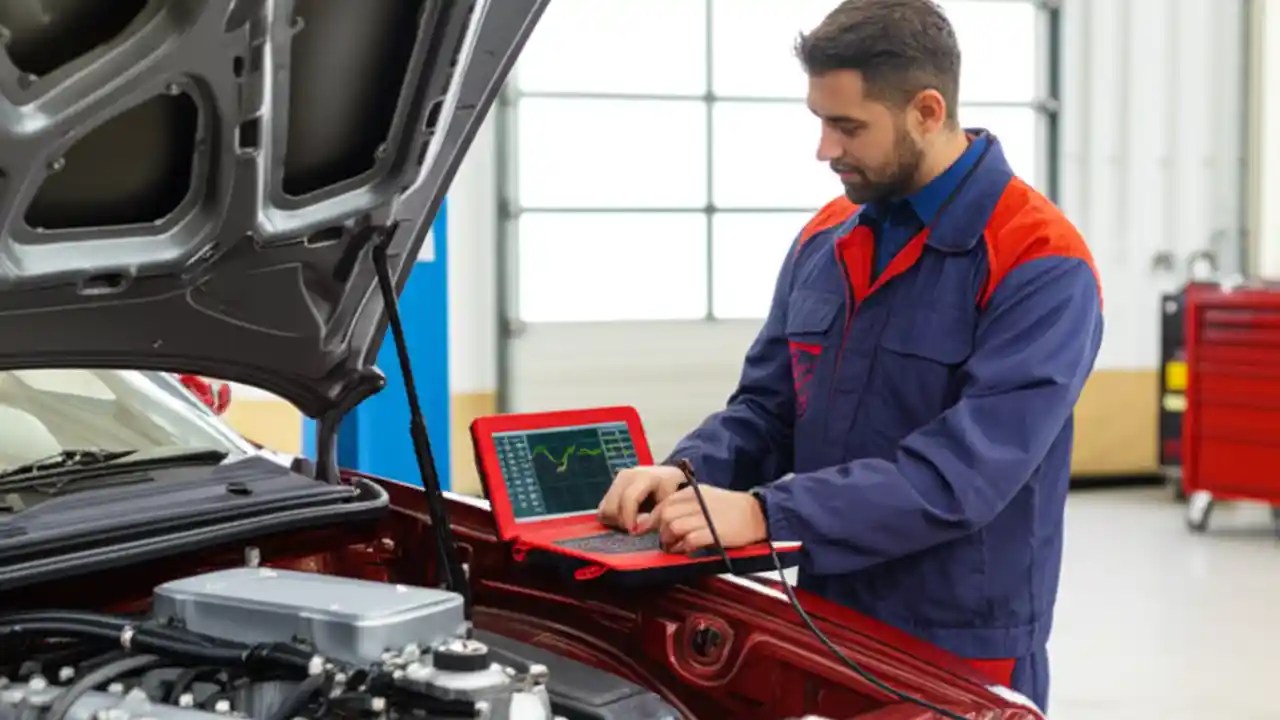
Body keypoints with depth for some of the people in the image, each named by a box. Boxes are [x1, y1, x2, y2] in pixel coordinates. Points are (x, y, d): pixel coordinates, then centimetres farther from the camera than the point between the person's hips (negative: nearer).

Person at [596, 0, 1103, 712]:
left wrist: (764, 514, -30)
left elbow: (962, 473, -25)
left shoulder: (1041, 267, -17)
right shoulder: (826, 239, 6)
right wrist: (689, 473, -12)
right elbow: (766, 407, 10)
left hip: (957, 661, -6)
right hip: (821, 635, 6)